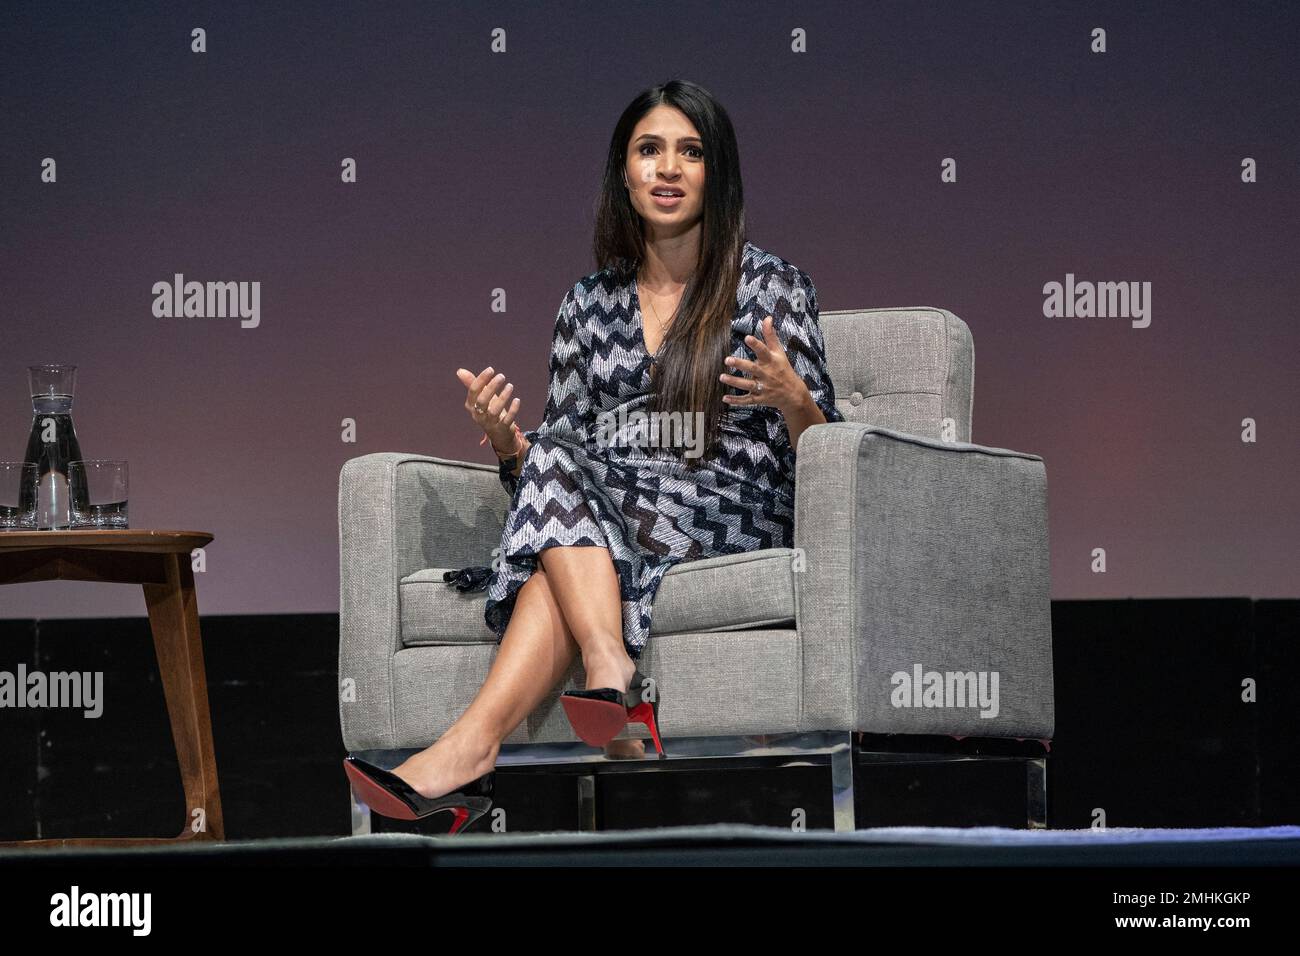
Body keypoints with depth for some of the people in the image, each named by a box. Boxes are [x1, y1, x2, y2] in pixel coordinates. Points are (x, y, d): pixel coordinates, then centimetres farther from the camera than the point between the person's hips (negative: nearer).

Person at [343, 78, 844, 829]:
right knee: (555, 454, -33)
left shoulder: (772, 286, 7)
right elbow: (562, 446, 15)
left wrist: (792, 400, -20)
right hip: (598, 516, 4)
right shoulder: (589, 304, 19)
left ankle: (476, 740, -48)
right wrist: (508, 443, -7)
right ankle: (611, 673, -50)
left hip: (729, 515, -4)